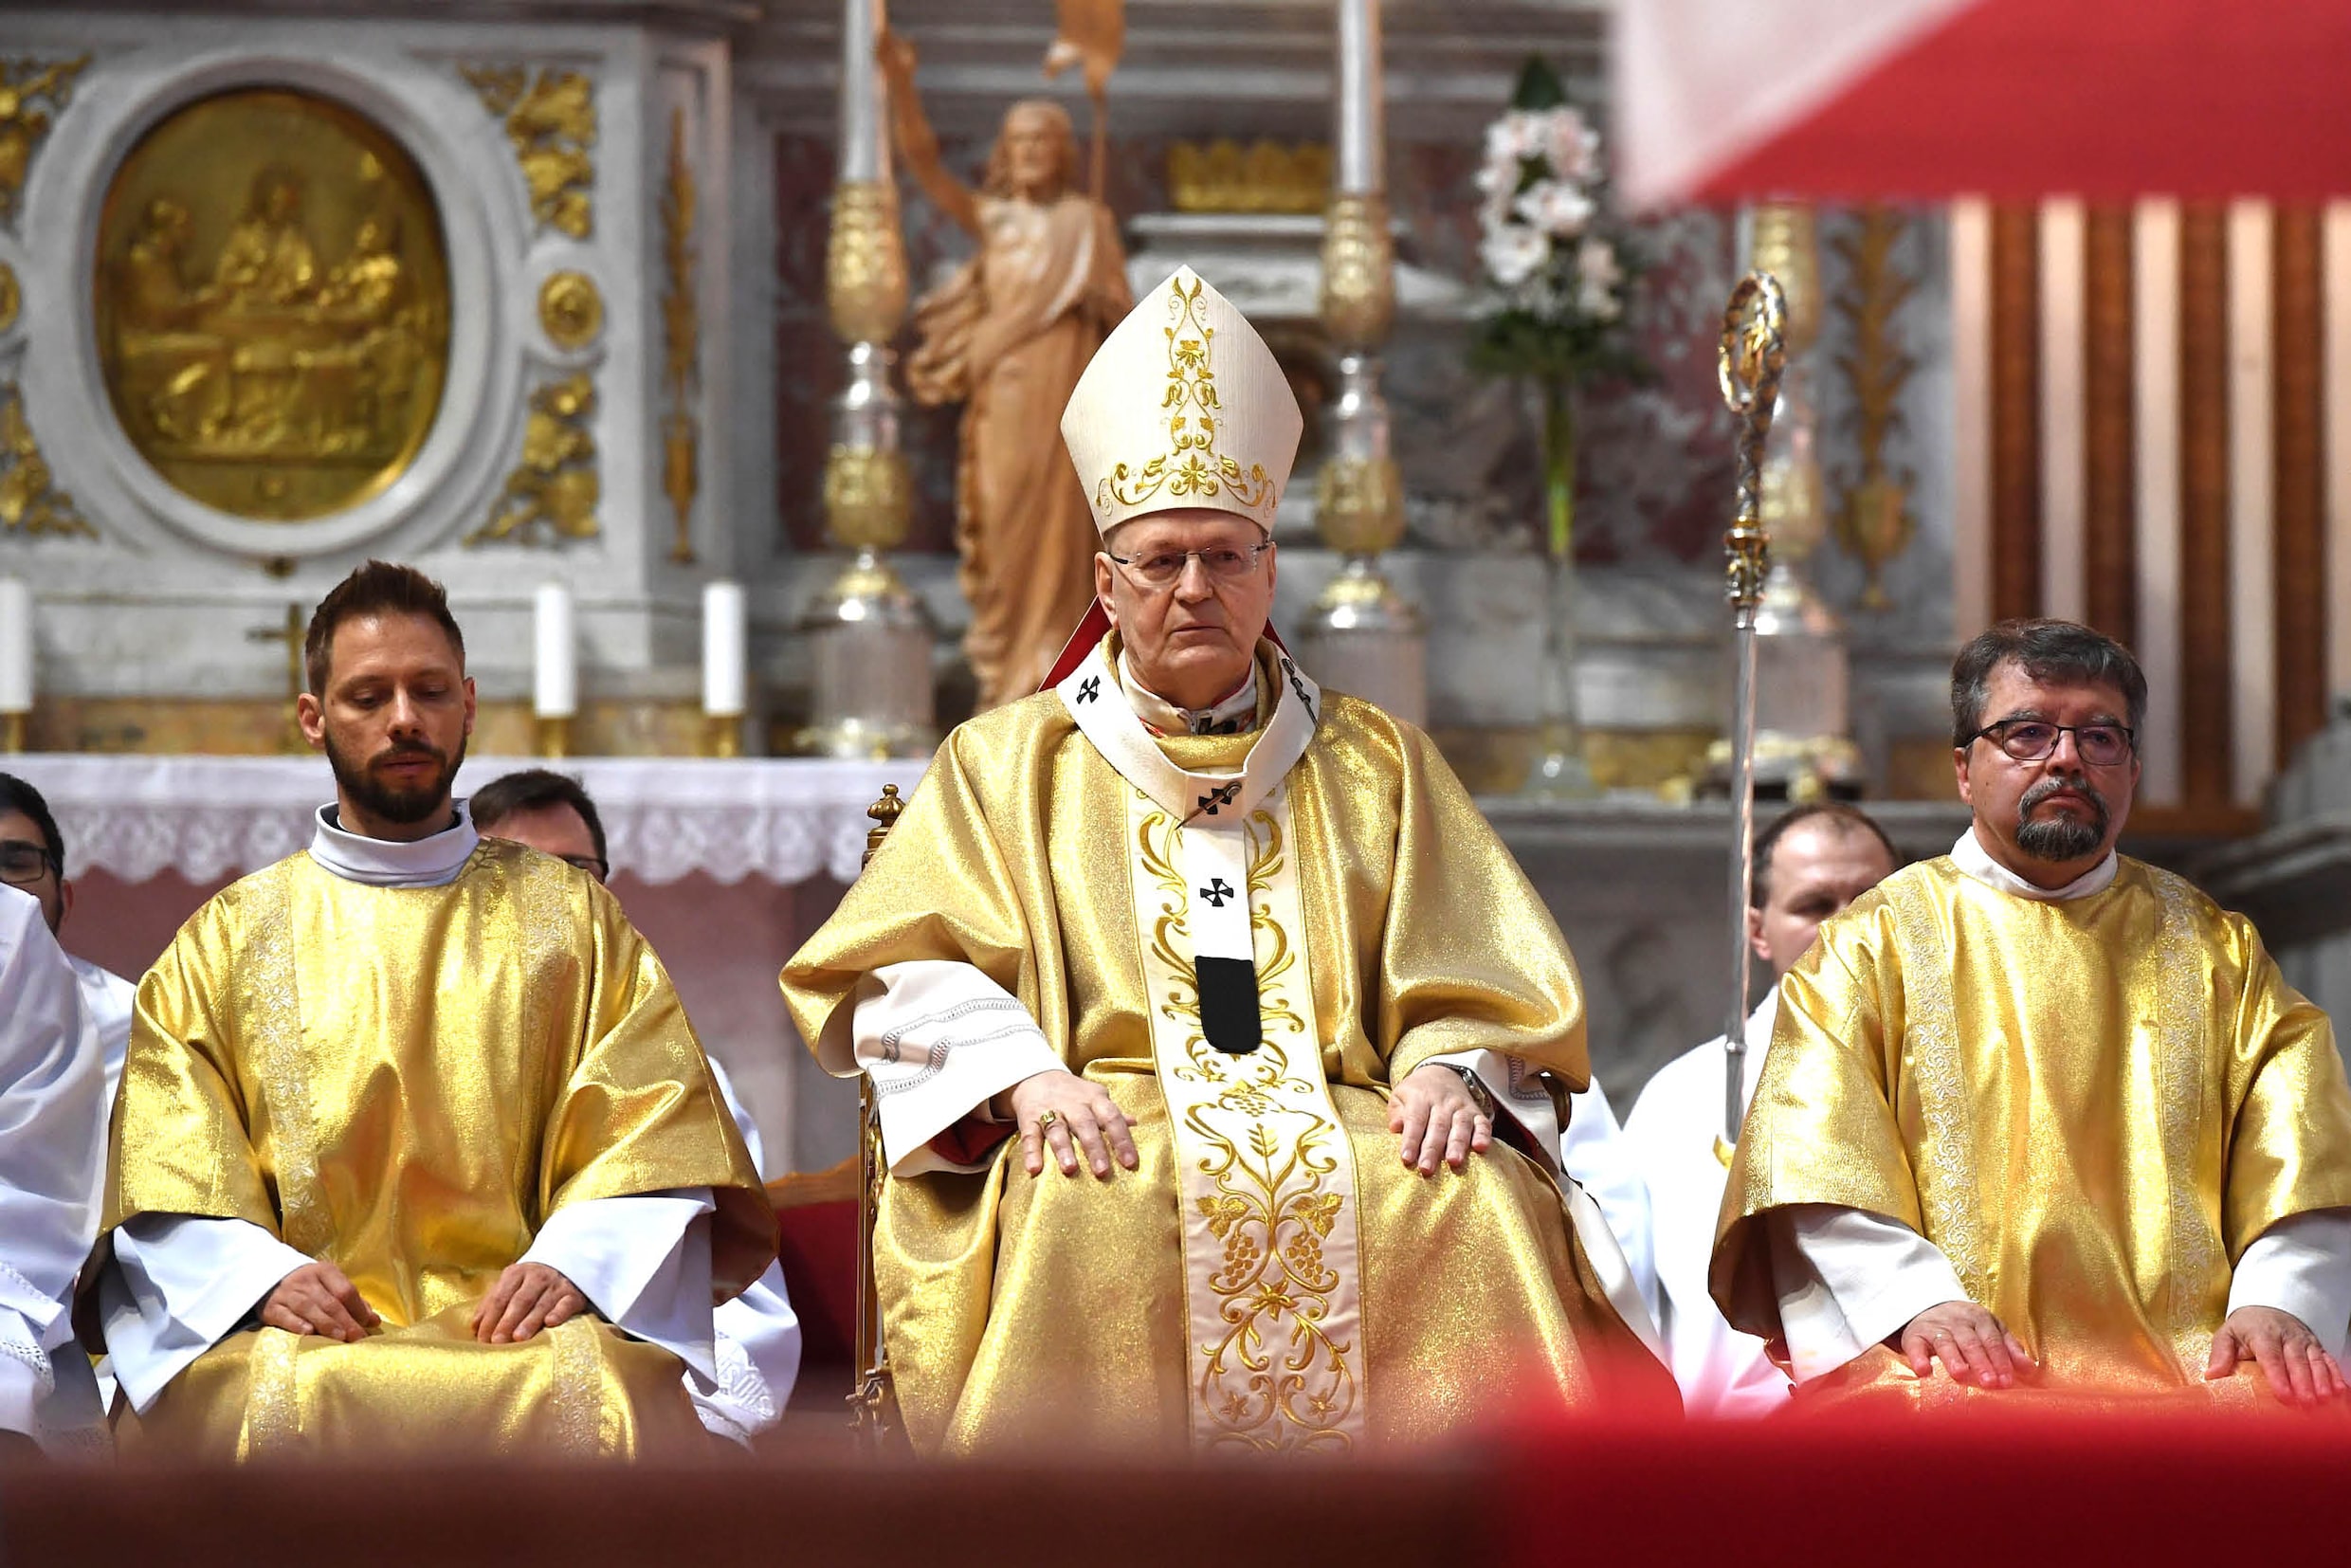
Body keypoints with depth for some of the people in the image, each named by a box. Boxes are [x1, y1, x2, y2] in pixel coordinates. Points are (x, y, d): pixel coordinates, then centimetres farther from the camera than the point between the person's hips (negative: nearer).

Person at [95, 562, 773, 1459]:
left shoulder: (569, 917, 20)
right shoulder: (229, 940, 19)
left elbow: (654, 1133, 9)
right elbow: (167, 1186, 8)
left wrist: (573, 1259, -12)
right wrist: (262, 1275, -13)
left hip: (523, 1322, 0)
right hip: (304, 1330, 0)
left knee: (596, 1398, -36)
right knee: (276, 1402, -37)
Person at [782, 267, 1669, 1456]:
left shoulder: (1372, 764, 24)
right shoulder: (1007, 762, 20)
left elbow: (1480, 977, 18)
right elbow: (904, 971, 9)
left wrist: (1445, 1066, -5)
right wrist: (1022, 1071, -11)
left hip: (1341, 1125, 1)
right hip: (1114, 1127, -1)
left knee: (1477, 1203, -32)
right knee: (1084, 1210, -38)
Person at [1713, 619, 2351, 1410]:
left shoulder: (2214, 951, 22)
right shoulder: (1875, 942, 14)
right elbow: (1819, 1165, 1)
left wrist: (2279, 1302, -10)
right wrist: (1919, 1301, -17)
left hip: (2187, 1365, 3)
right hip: (1967, 1370, -2)